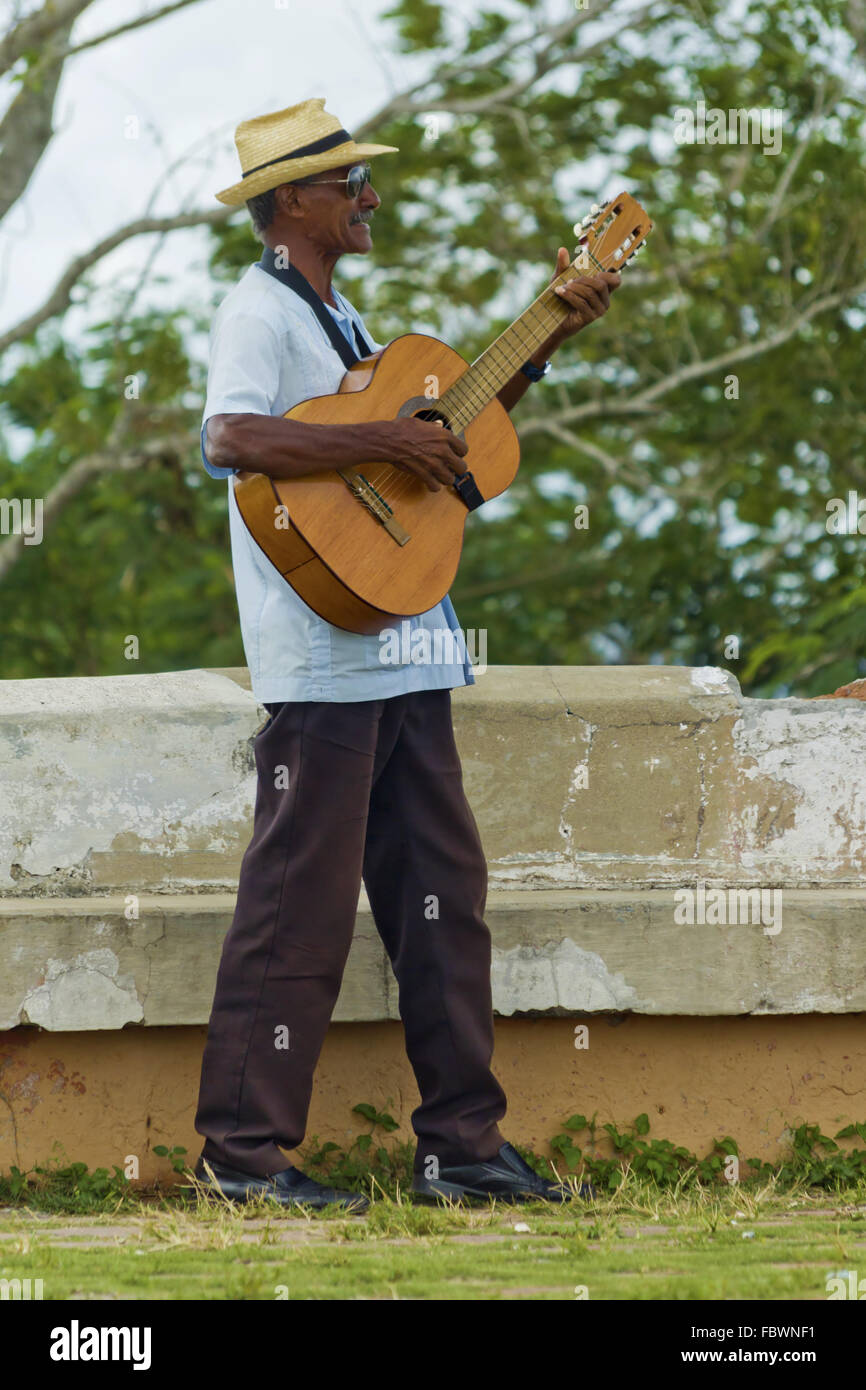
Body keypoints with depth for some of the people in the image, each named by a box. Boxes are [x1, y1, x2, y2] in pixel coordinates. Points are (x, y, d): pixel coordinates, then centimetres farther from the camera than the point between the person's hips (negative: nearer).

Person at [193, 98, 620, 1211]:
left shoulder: (337, 318, 21)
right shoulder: (259, 312, -9)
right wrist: (385, 442, -27)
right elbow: (228, 437, -27)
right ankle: (243, 1150, -3)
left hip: (402, 653, 10)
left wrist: (550, 337, 22)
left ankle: (461, 1145, 13)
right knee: (301, 898, -8)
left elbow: (447, 420, 30)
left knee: (443, 891, 9)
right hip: (324, 660, -10)